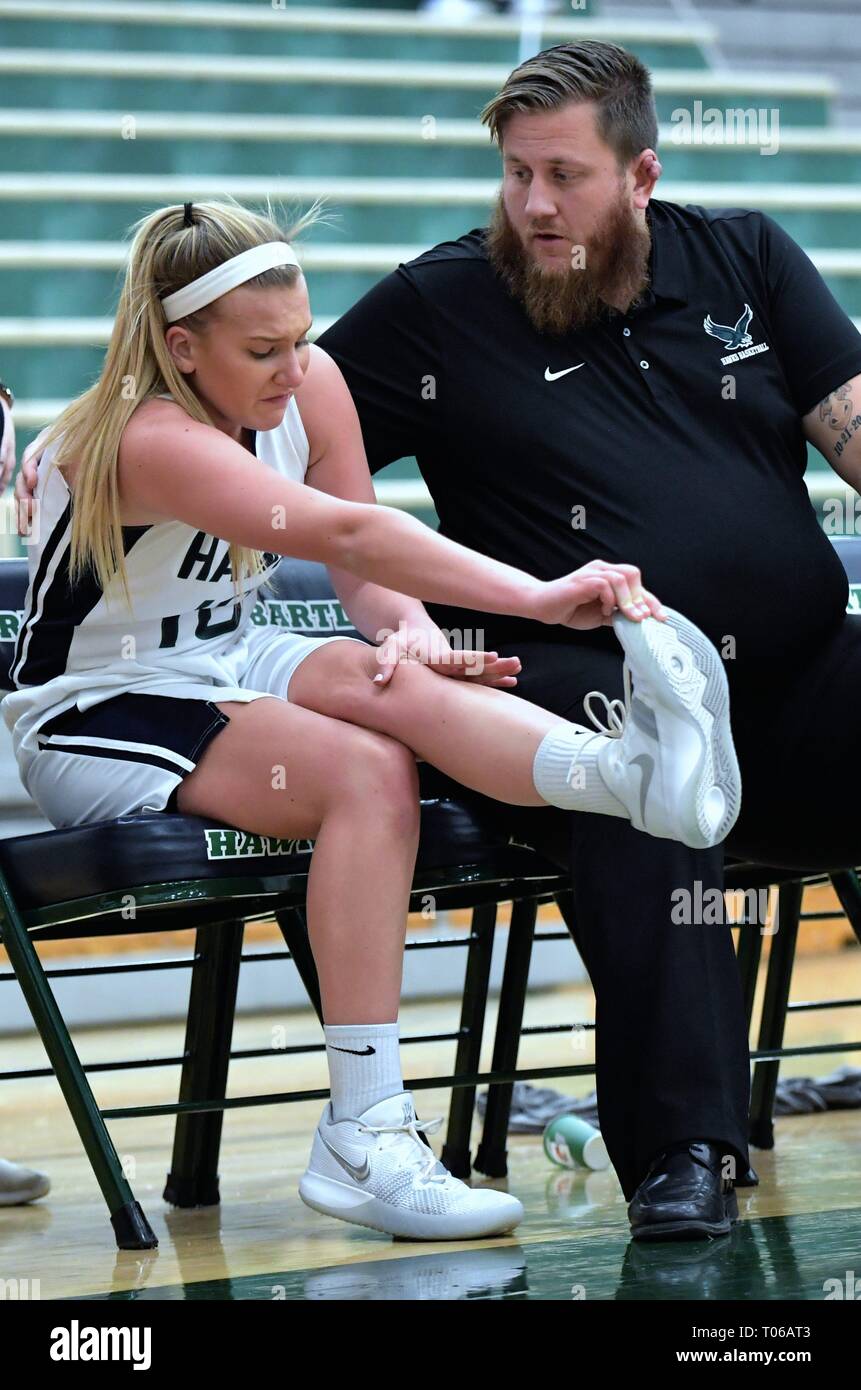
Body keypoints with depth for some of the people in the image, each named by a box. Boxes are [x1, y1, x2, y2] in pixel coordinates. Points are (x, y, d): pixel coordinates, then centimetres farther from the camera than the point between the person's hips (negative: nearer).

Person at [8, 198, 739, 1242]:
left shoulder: (309, 384, -4)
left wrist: (411, 632, -23)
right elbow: (346, 533, -41)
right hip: (94, 725, -6)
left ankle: (638, 768, -52)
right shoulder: (147, 440, -28)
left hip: (227, 667, 6)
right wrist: (538, 598, -49)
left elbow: (365, 570, 2)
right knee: (367, 771, -32)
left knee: (379, 683, -29)